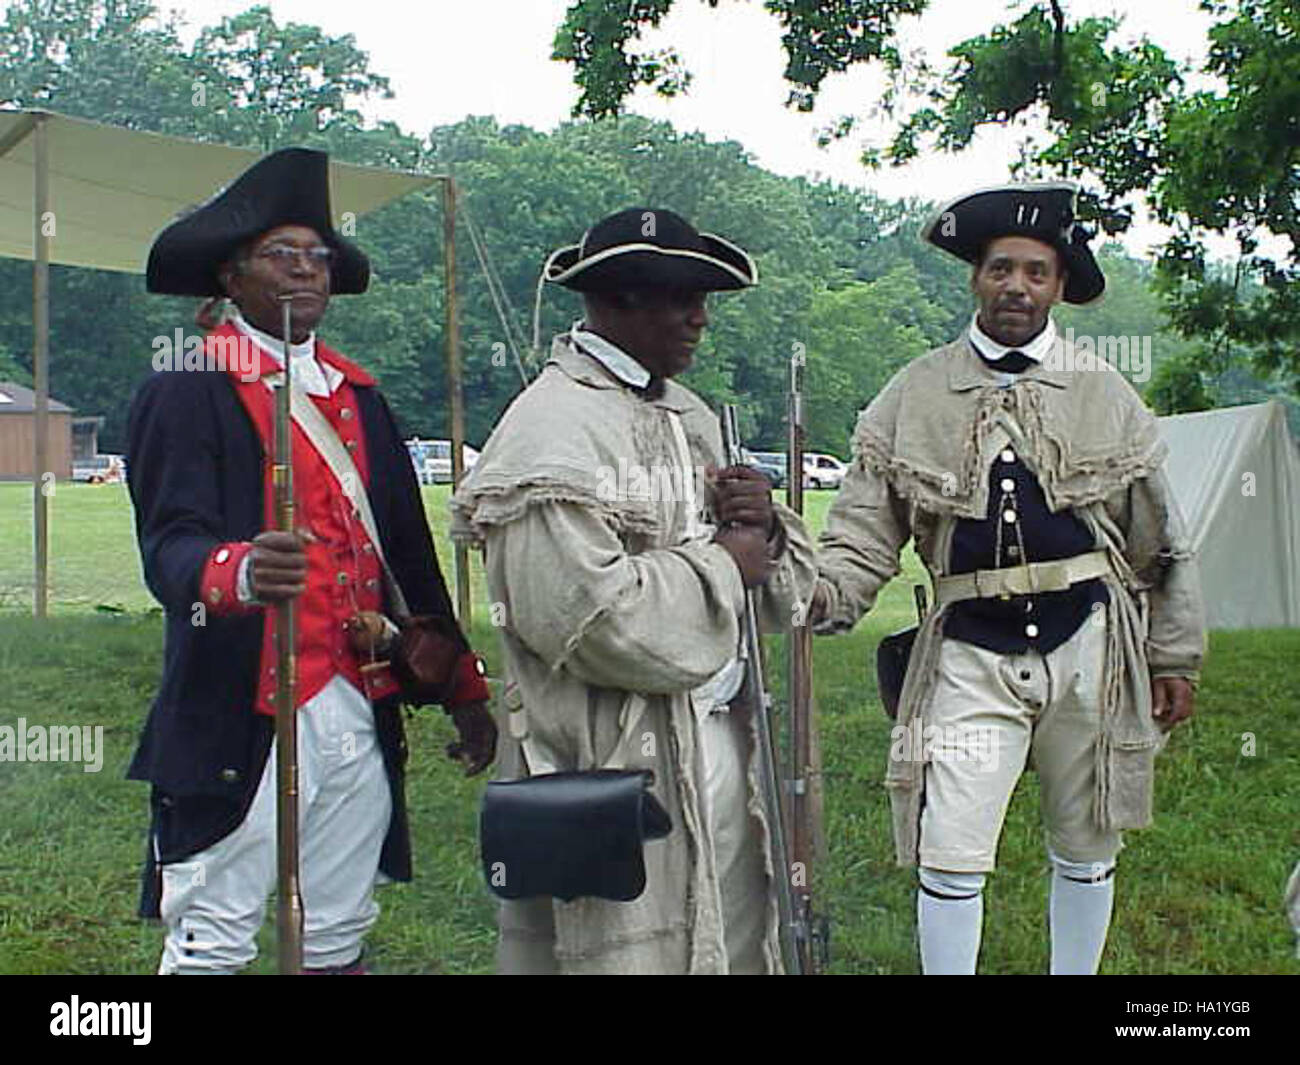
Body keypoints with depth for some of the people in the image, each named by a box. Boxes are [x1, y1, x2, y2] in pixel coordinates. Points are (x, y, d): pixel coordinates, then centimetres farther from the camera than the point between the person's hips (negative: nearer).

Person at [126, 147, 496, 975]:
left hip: (360, 713, 6)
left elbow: (410, 551, 18)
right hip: (244, 719, -6)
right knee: (213, 947, -2)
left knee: (339, 942, 13)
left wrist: (465, 688, 16)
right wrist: (241, 572, -40)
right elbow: (171, 544, -17)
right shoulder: (188, 390, -3)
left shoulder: (360, 396, 17)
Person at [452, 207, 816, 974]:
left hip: (717, 738, 9)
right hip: (610, 762, -8)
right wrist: (720, 562, -13)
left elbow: (786, 585, 19)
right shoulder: (555, 428, -15)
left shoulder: (690, 415, 14)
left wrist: (767, 527, -4)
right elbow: (588, 614, -26)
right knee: (636, 946, 2)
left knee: (733, 939, 16)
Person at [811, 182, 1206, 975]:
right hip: (972, 654, -1)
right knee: (950, 859, -6)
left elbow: (1160, 544, 9)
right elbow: (869, 527, -1)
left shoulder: (1103, 393, 5)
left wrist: (1175, 659, 9)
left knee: (1086, 849, 15)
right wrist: (823, 593, -19)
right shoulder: (916, 395, 1)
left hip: (1088, 647, 2)